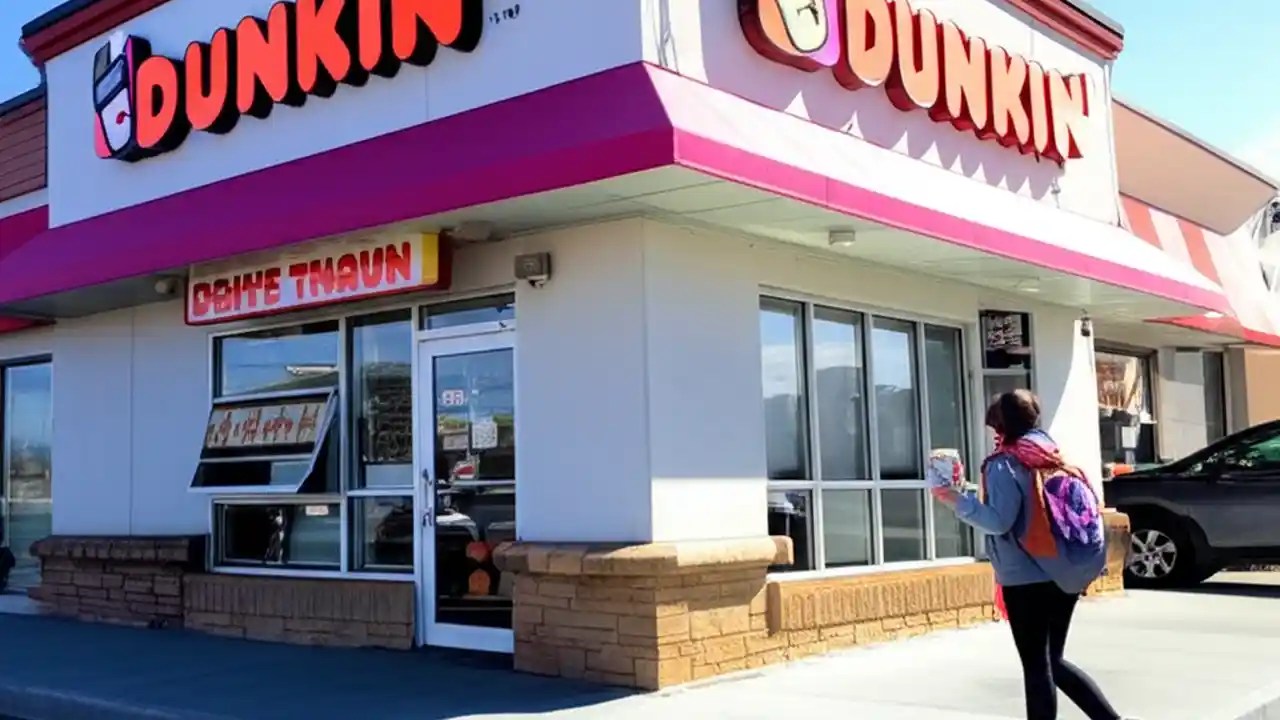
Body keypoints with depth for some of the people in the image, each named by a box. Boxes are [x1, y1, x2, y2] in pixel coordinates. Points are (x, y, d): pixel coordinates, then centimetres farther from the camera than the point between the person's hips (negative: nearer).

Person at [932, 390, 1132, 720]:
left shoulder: (1005, 464, -11)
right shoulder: (1054, 457, 10)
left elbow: (999, 521, -19)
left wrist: (958, 501, -14)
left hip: (1026, 580, -7)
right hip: (1063, 576, 7)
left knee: (1036, 665, 0)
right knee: (1054, 661, 19)